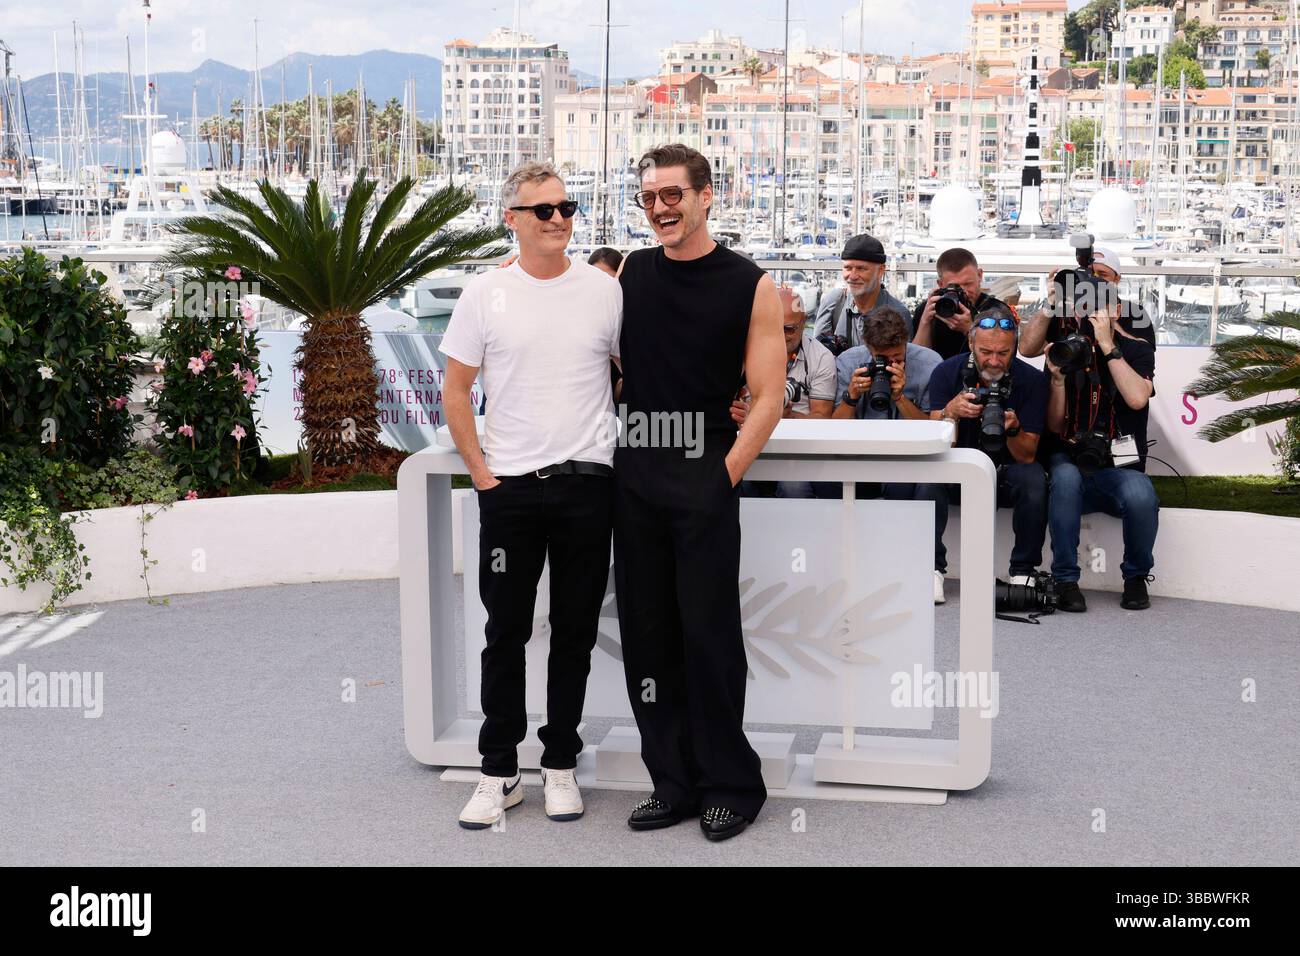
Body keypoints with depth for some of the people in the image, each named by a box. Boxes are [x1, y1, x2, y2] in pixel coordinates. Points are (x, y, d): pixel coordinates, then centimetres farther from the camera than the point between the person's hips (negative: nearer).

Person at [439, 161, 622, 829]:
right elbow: (456, 391, 4)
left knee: (575, 632, 9)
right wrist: (481, 472, -2)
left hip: (588, 482, 1)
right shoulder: (486, 293, 0)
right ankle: (499, 773, 17)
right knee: (505, 632, 6)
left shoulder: (605, 290, 3)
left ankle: (560, 765, 22)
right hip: (508, 489, -1)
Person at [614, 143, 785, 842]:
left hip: (704, 474, -4)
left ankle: (731, 783, 11)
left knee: (709, 632, -3)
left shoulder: (750, 285, -1)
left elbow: (767, 397, -3)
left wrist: (725, 474, -11)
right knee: (646, 633, 7)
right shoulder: (630, 274, 10)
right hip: (633, 473, 4)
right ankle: (674, 781, 18)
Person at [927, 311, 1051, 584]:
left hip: (1006, 473, 0)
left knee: (1034, 477, -32)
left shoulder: (1031, 380, -9)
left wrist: (1013, 430, -30)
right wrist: (950, 411, -32)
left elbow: (1027, 457, -10)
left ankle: (1023, 572, -16)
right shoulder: (946, 373, -8)